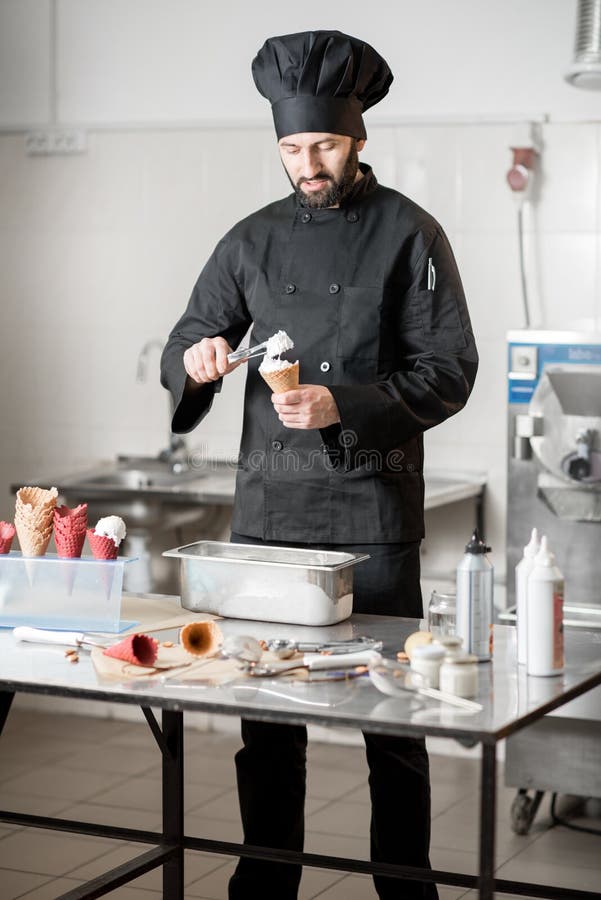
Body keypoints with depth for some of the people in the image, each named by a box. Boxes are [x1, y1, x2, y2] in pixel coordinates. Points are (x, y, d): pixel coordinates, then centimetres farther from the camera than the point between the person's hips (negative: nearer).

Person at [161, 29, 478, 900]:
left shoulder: (407, 233, -3)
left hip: (373, 513, -4)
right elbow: (183, 349, 12)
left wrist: (344, 404, -20)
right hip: (267, 511, 4)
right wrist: (197, 357, -12)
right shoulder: (254, 239, 9)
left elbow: (448, 371, -7)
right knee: (265, 714, 10)